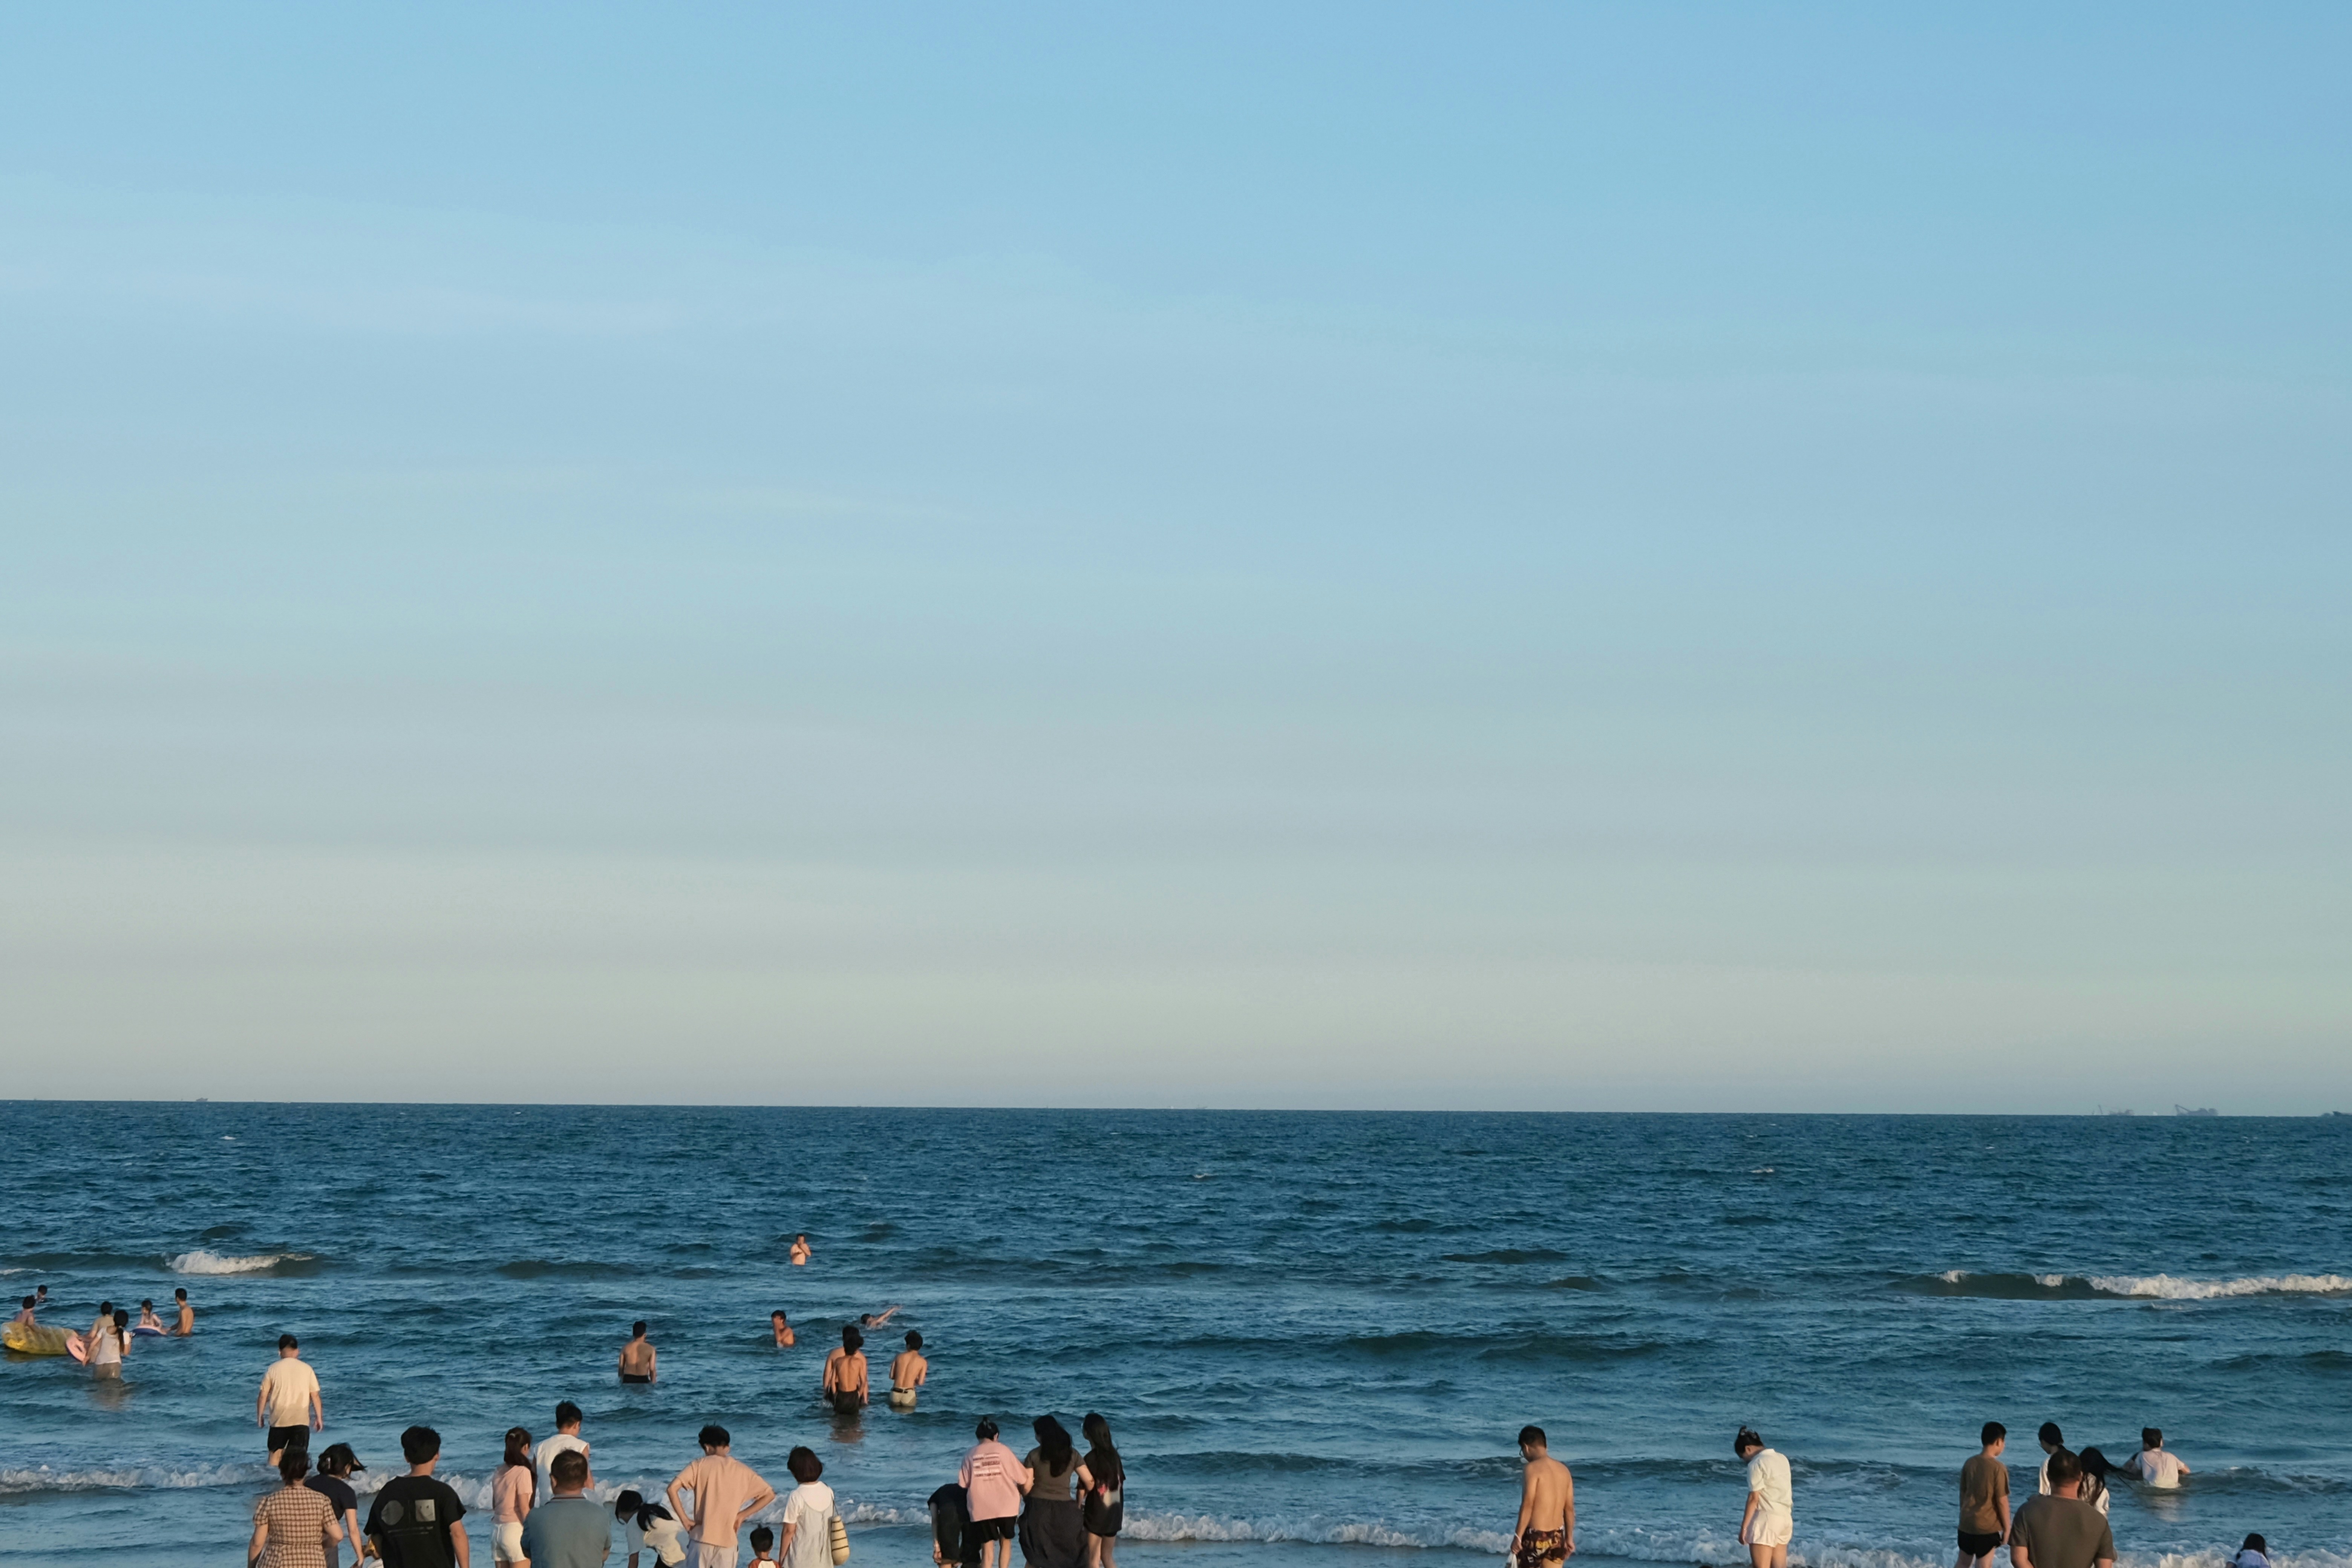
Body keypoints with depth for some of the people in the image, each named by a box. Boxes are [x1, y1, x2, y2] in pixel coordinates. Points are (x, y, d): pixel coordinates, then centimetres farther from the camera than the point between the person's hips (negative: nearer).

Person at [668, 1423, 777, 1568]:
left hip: (703, 1538, -2)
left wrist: (685, 1520, -3)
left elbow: (673, 1488, -11)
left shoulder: (701, 1465, 0)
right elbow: (769, 1494, 10)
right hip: (728, 1540, 2)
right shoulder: (742, 1470, 7)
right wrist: (742, 1515, 10)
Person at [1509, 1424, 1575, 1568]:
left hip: (1536, 1536, -6)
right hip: (1557, 1537, 6)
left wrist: (1518, 1537, -14)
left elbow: (1528, 1505, -17)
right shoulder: (1563, 1470, 8)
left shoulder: (1533, 1469, -12)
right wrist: (1569, 1538, 19)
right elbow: (1569, 1509, 11)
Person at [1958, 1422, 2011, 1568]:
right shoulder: (1998, 1468, -17)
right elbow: (2002, 1502, -15)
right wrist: (2007, 1528, -6)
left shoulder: (1970, 1464, 1)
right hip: (1988, 1525, -6)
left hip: (1966, 1523, 6)